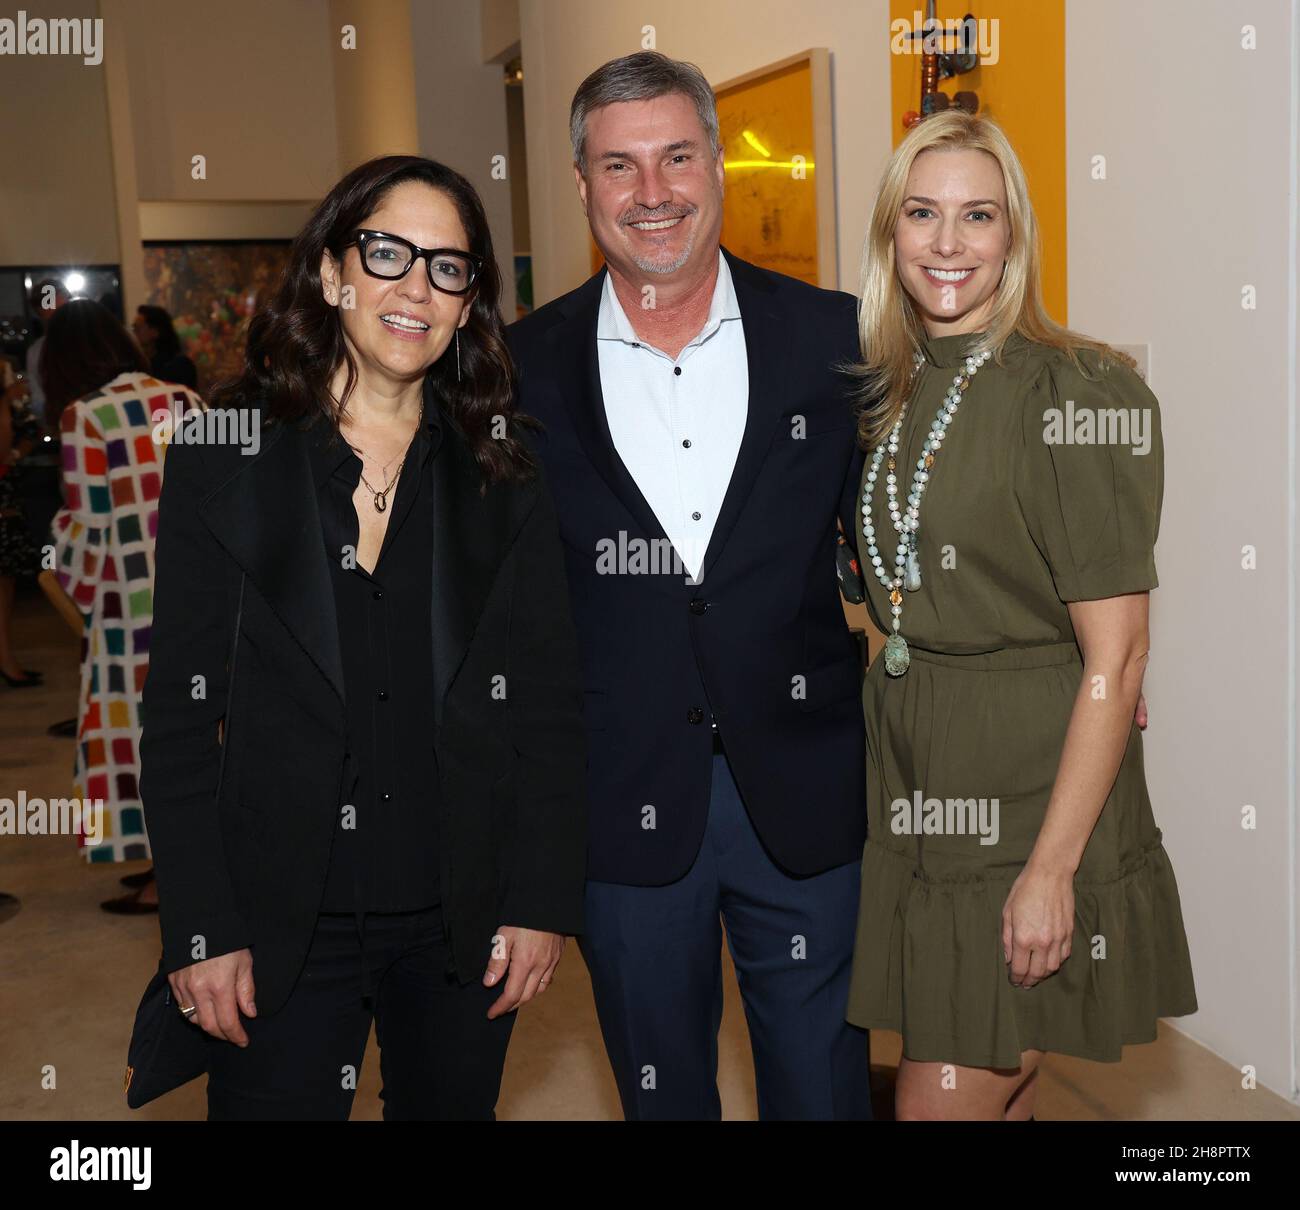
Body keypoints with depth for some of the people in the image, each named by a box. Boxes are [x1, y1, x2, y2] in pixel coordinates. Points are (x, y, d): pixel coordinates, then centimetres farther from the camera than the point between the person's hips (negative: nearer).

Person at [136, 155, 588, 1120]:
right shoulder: (223, 459, -1)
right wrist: (200, 928, -6)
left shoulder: (506, 474, 2)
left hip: (465, 922, 2)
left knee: (455, 1103, 16)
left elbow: (550, 699, 2)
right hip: (283, 922, -1)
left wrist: (545, 898, -4)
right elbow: (180, 712, -2)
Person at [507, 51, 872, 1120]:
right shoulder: (526, 365, -2)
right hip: (622, 800, 0)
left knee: (823, 1084, 15)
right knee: (660, 1088, 18)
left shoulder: (833, 338, -2)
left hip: (804, 794, 0)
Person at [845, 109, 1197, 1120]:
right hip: (913, 791, 6)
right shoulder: (893, 393, 9)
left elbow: (1115, 656, -16)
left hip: (1028, 798, -6)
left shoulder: (1080, 393, -13)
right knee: (996, 1099, 17)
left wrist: (1052, 867, -19)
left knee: (945, 1102, -1)